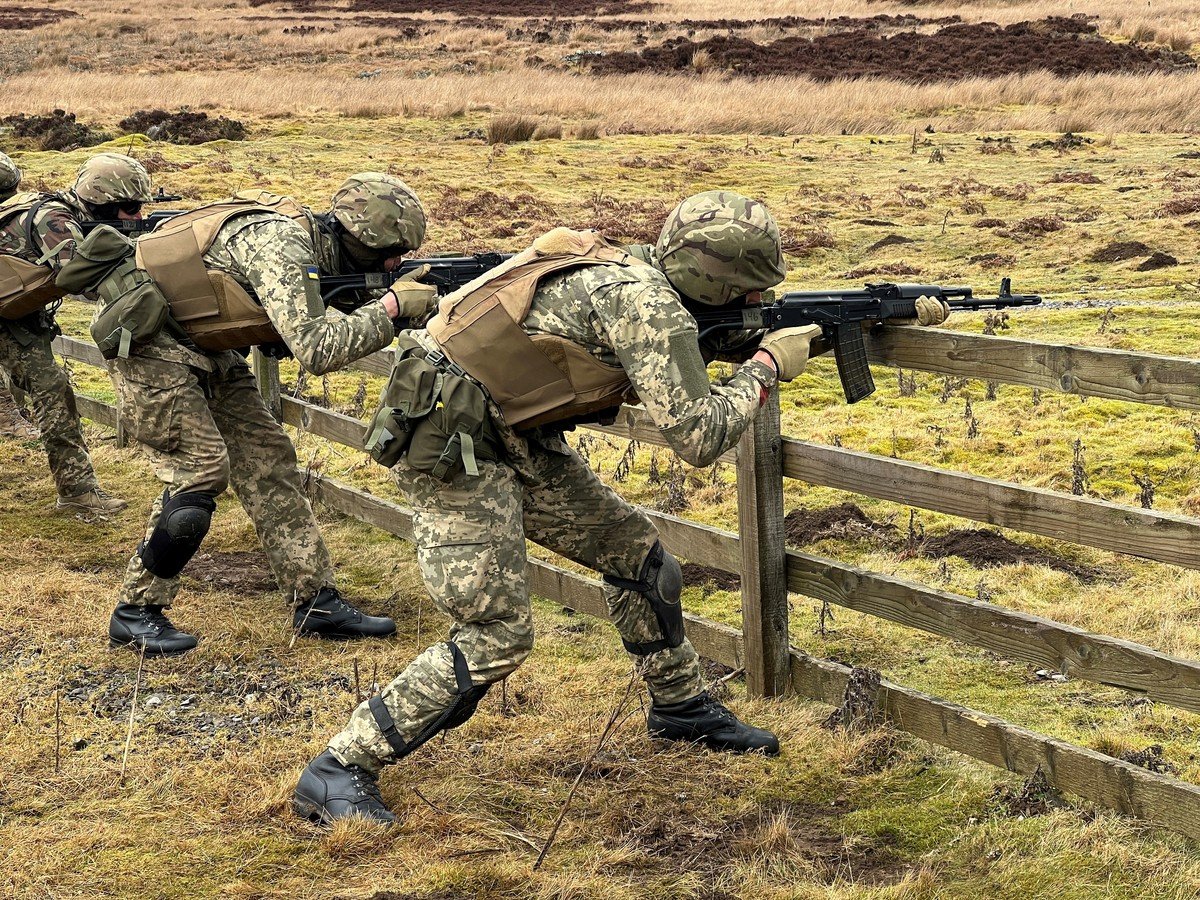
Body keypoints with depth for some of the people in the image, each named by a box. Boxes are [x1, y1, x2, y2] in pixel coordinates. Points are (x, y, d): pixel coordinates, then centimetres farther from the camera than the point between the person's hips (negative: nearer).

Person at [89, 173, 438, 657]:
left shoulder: (304, 236, 0)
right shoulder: (279, 242, -28)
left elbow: (309, 333, 8)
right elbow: (316, 350, -34)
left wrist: (388, 298, -6)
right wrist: (392, 305, -25)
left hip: (205, 349, 9)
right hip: (151, 344, -9)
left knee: (268, 460, 4)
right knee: (200, 469, -12)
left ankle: (316, 602, 8)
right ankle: (135, 612, 1)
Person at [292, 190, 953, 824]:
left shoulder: (629, 278, 8)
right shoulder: (648, 303, -20)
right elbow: (697, 436, -21)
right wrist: (768, 364, -6)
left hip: (512, 438, 10)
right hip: (449, 447, -10)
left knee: (637, 554, 14)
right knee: (496, 638, -10)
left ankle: (681, 707, 33)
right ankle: (339, 771, -5)